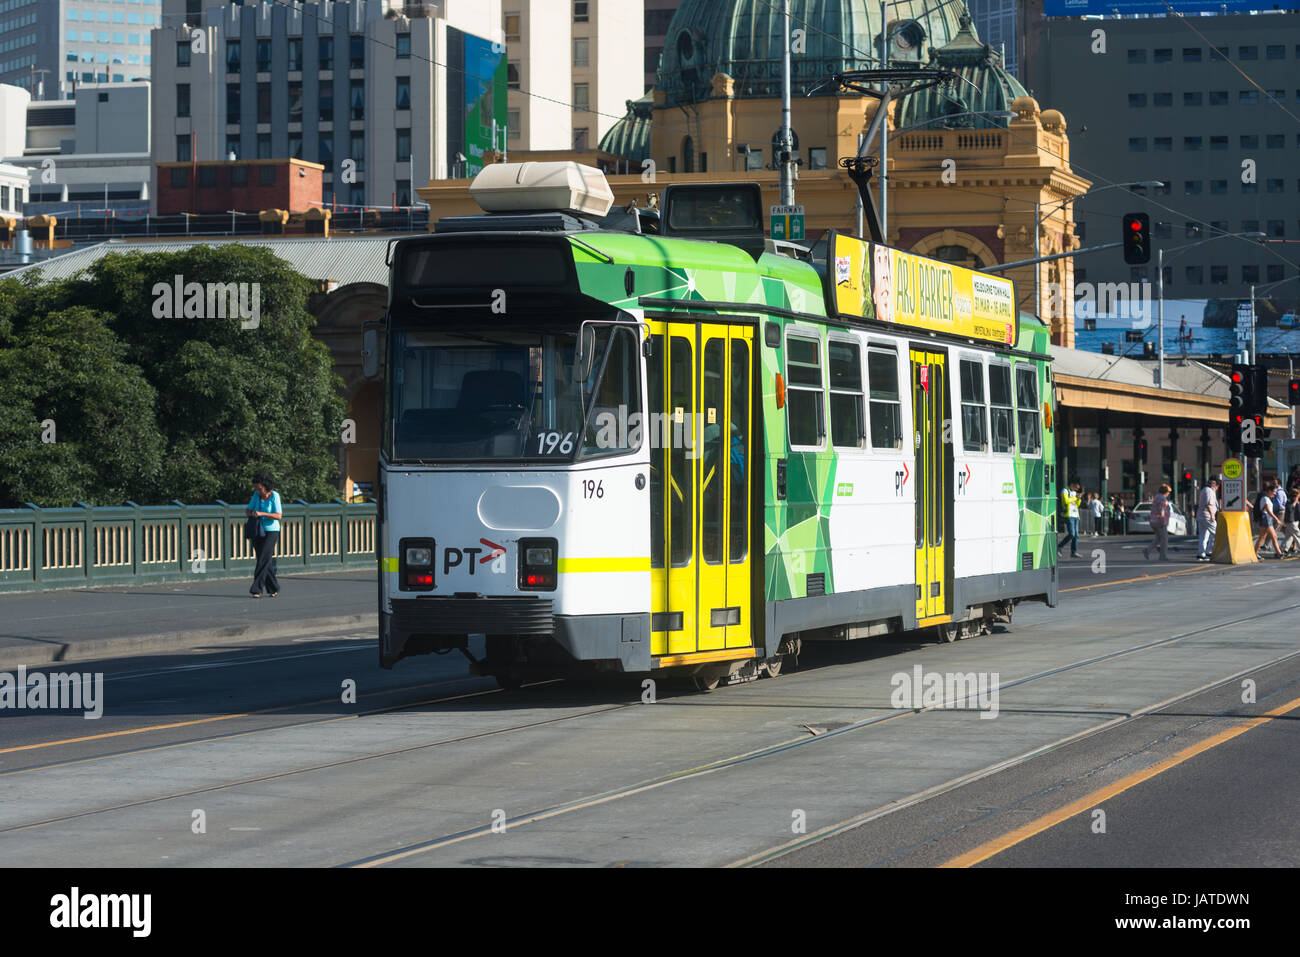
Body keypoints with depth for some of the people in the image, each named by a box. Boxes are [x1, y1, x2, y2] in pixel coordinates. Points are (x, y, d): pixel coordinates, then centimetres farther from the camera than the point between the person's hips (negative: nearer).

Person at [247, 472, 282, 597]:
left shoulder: (274, 496, -14)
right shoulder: (256, 494, 0)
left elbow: (278, 516, -18)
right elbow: (248, 511, 7)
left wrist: (262, 514, -27)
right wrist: (252, 514, -17)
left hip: (271, 531, -5)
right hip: (259, 531, 5)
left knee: (263, 560, -12)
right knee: (266, 562, 5)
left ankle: (257, 589, -12)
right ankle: (274, 589, 14)